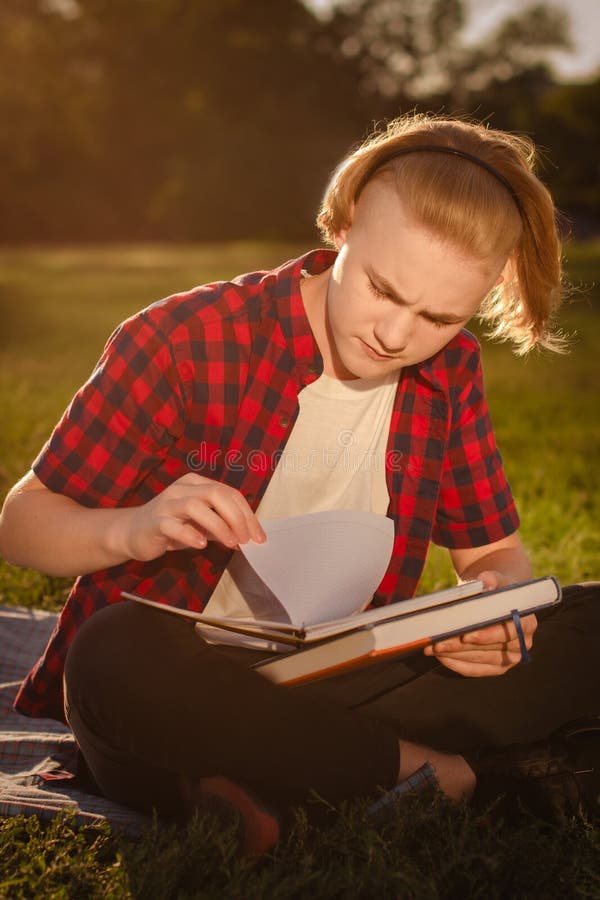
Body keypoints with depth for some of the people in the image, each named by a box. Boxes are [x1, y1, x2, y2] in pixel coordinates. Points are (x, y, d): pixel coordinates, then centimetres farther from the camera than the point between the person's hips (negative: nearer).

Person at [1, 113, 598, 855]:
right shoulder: (186, 341, -11)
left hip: (331, 697, 3)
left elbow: (494, 552, 11)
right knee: (118, 654, -40)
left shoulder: (450, 370, 2)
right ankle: (457, 774, -23)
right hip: (168, 699, -3)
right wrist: (132, 531, -27)